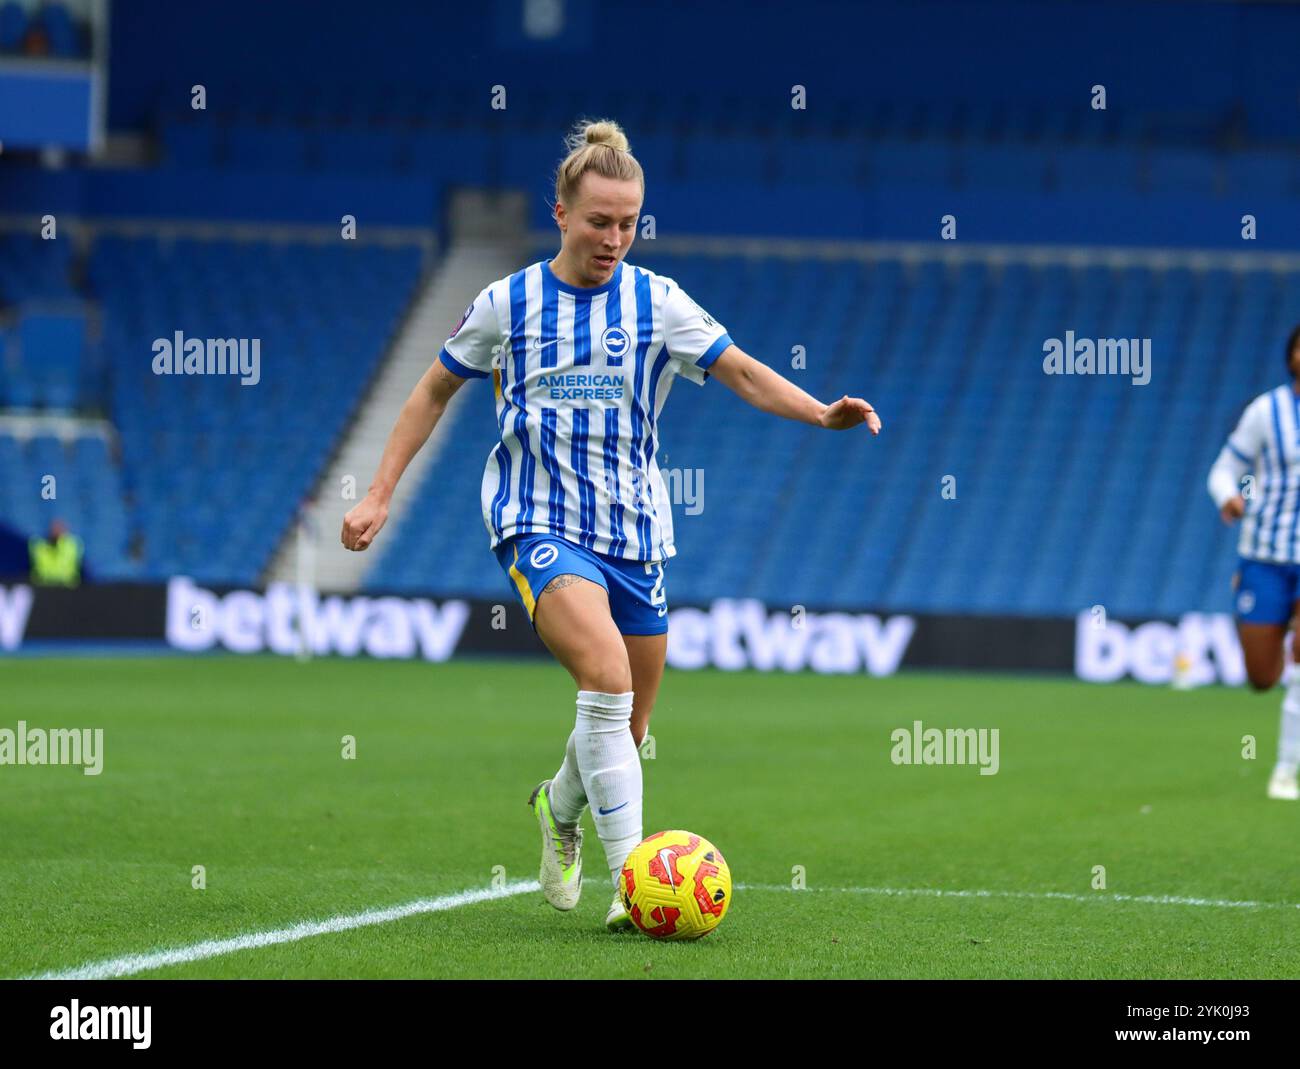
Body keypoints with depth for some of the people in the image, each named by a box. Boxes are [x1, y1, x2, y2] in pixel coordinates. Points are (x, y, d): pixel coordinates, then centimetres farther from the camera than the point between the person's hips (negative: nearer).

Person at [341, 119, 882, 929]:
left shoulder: (656, 301, 3)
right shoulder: (507, 303, 2)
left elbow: (745, 374, 1)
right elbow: (436, 390, 14)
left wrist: (822, 413, -18)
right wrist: (380, 494, 9)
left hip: (634, 530, 3)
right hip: (539, 523, -3)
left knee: (624, 730, 10)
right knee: (607, 674, -28)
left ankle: (561, 806, 44)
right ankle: (632, 876, -29)